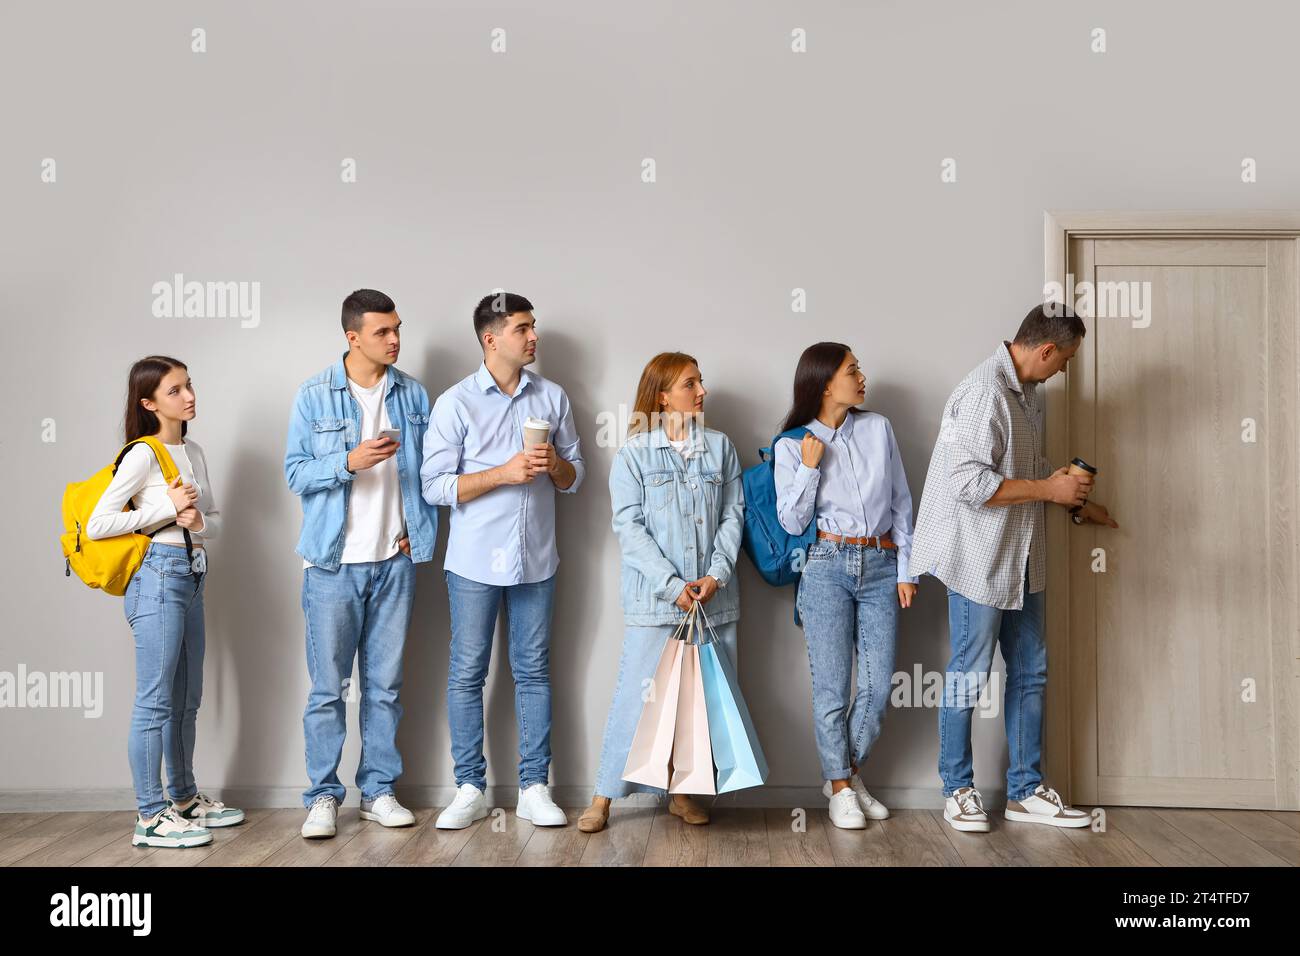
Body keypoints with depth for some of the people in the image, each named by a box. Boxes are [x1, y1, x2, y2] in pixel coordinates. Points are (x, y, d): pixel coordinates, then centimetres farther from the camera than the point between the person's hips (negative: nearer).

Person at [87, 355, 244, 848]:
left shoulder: (193, 451, 12)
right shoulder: (143, 455, -10)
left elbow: (214, 519, 15)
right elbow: (96, 524, -14)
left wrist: (197, 520, -8)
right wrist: (168, 509, -14)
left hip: (191, 577, 8)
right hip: (158, 575, -8)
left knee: (186, 700, 15)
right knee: (156, 700, -5)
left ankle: (184, 799, 27)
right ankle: (150, 818, 1)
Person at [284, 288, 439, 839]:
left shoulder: (412, 395, 5)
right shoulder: (314, 396, -3)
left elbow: (427, 467, 10)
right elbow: (295, 472, -4)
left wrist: (416, 530, -1)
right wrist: (350, 461, -19)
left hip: (395, 560, 3)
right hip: (334, 562, -3)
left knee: (385, 684, 9)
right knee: (328, 685, 2)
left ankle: (379, 791, 19)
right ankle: (323, 796, 13)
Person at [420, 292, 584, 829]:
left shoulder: (552, 397, 6)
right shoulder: (456, 402, -3)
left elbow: (575, 477, 11)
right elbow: (435, 485, -7)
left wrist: (555, 465, -11)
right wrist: (504, 473, -17)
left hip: (535, 558, 3)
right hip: (475, 561, -2)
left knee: (533, 671, 7)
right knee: (467, 674, 4)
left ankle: (534, 788, 16)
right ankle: (471, 789, 16)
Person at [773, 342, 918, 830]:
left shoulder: (878, 428, 6)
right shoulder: (793, 445, 0)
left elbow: (901, 503, 9)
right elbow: (792, 522, -3)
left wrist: (906, 570, 5)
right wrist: (809, 468, -14)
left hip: (880, 565, 3)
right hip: (827, 566, -3)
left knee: (878, 684, 3)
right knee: (833, 684, 0)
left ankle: (848, 772, 24)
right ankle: (840, 788, 17)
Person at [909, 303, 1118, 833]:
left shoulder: (1029, 392, 12)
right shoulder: (984, 391, -20)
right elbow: (969, 482, -28)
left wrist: (1077, 501, 31)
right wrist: (1048, 489, -19)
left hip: (1020, 560, 10)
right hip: (979, 558, -10)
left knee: (1030, 672, 13)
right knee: (969, 674, 2)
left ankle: (1026, 790, 24)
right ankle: (958, 789, 17)